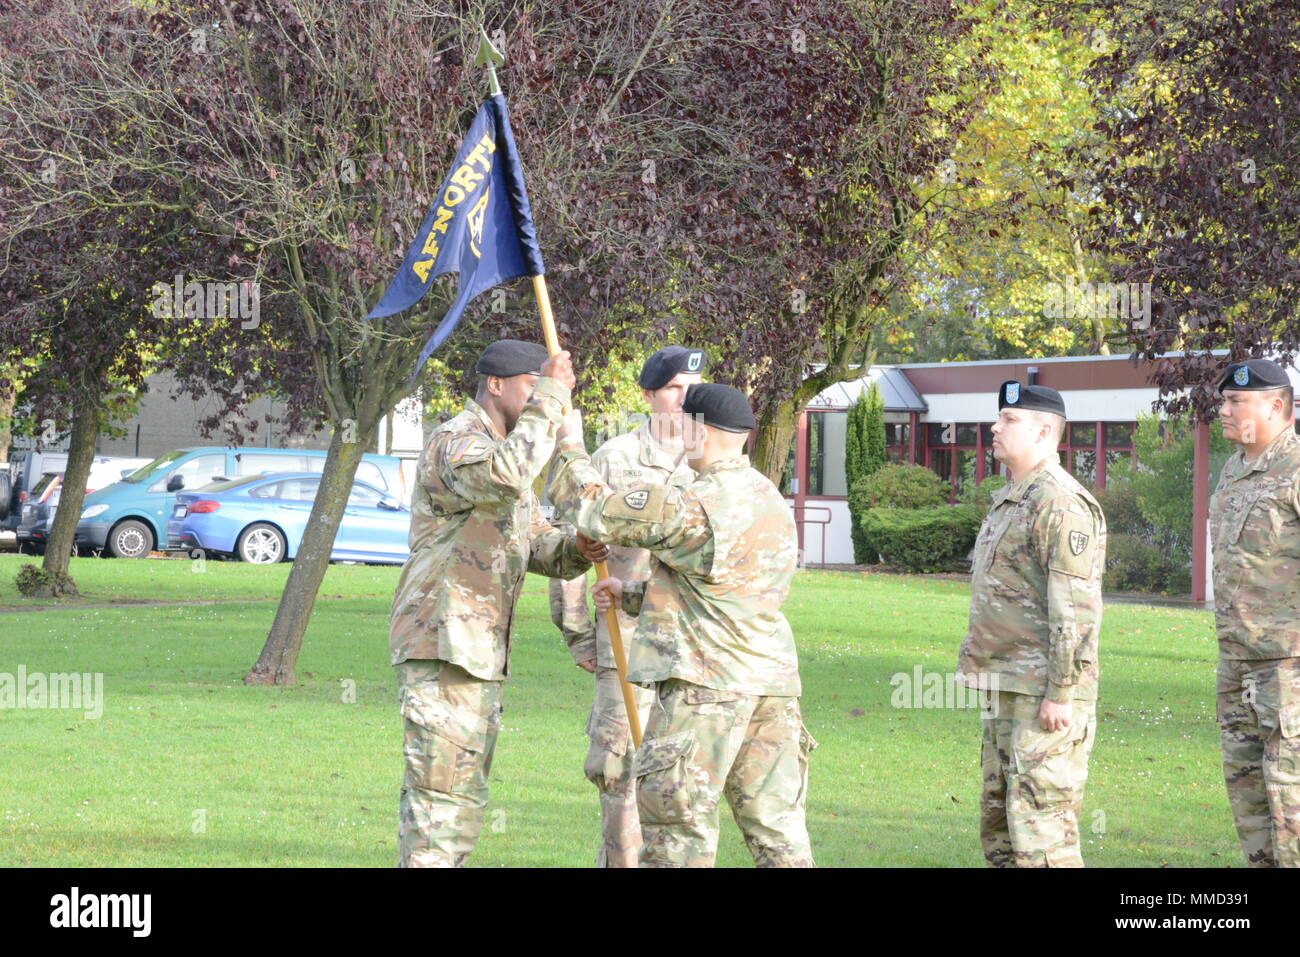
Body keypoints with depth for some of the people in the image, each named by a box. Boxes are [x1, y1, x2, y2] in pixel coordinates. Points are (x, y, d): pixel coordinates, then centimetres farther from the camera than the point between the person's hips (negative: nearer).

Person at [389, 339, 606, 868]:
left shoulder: (505, 447, 22)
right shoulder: (455, 441, -11)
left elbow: (535, 542, 20)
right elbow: (504, 477, -34)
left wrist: (575, 550, -3)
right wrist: (549, 397, -26)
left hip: (481, 646, 10)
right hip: (440, 642, -10)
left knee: (464, 795, 14)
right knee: (441, 789, -13)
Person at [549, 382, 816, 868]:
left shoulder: (693, 509, -15)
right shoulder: (771, 502, 15)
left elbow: (595, 511, -12)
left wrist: (570, 446, 5)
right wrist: (632, 595, 27)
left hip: (705, 683, -8)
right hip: (773, 686, 8)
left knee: (677, 826, 1)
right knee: (775, 824, 8)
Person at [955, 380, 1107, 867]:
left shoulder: (1061, 504, -16)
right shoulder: (1012, 501, 17)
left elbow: (1076, 608, -21)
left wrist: (1060, 695, -24)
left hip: (1046, 695, -11)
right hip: (1010, 692, 11)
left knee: (1041, 826, -11)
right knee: (999, 825, 12)